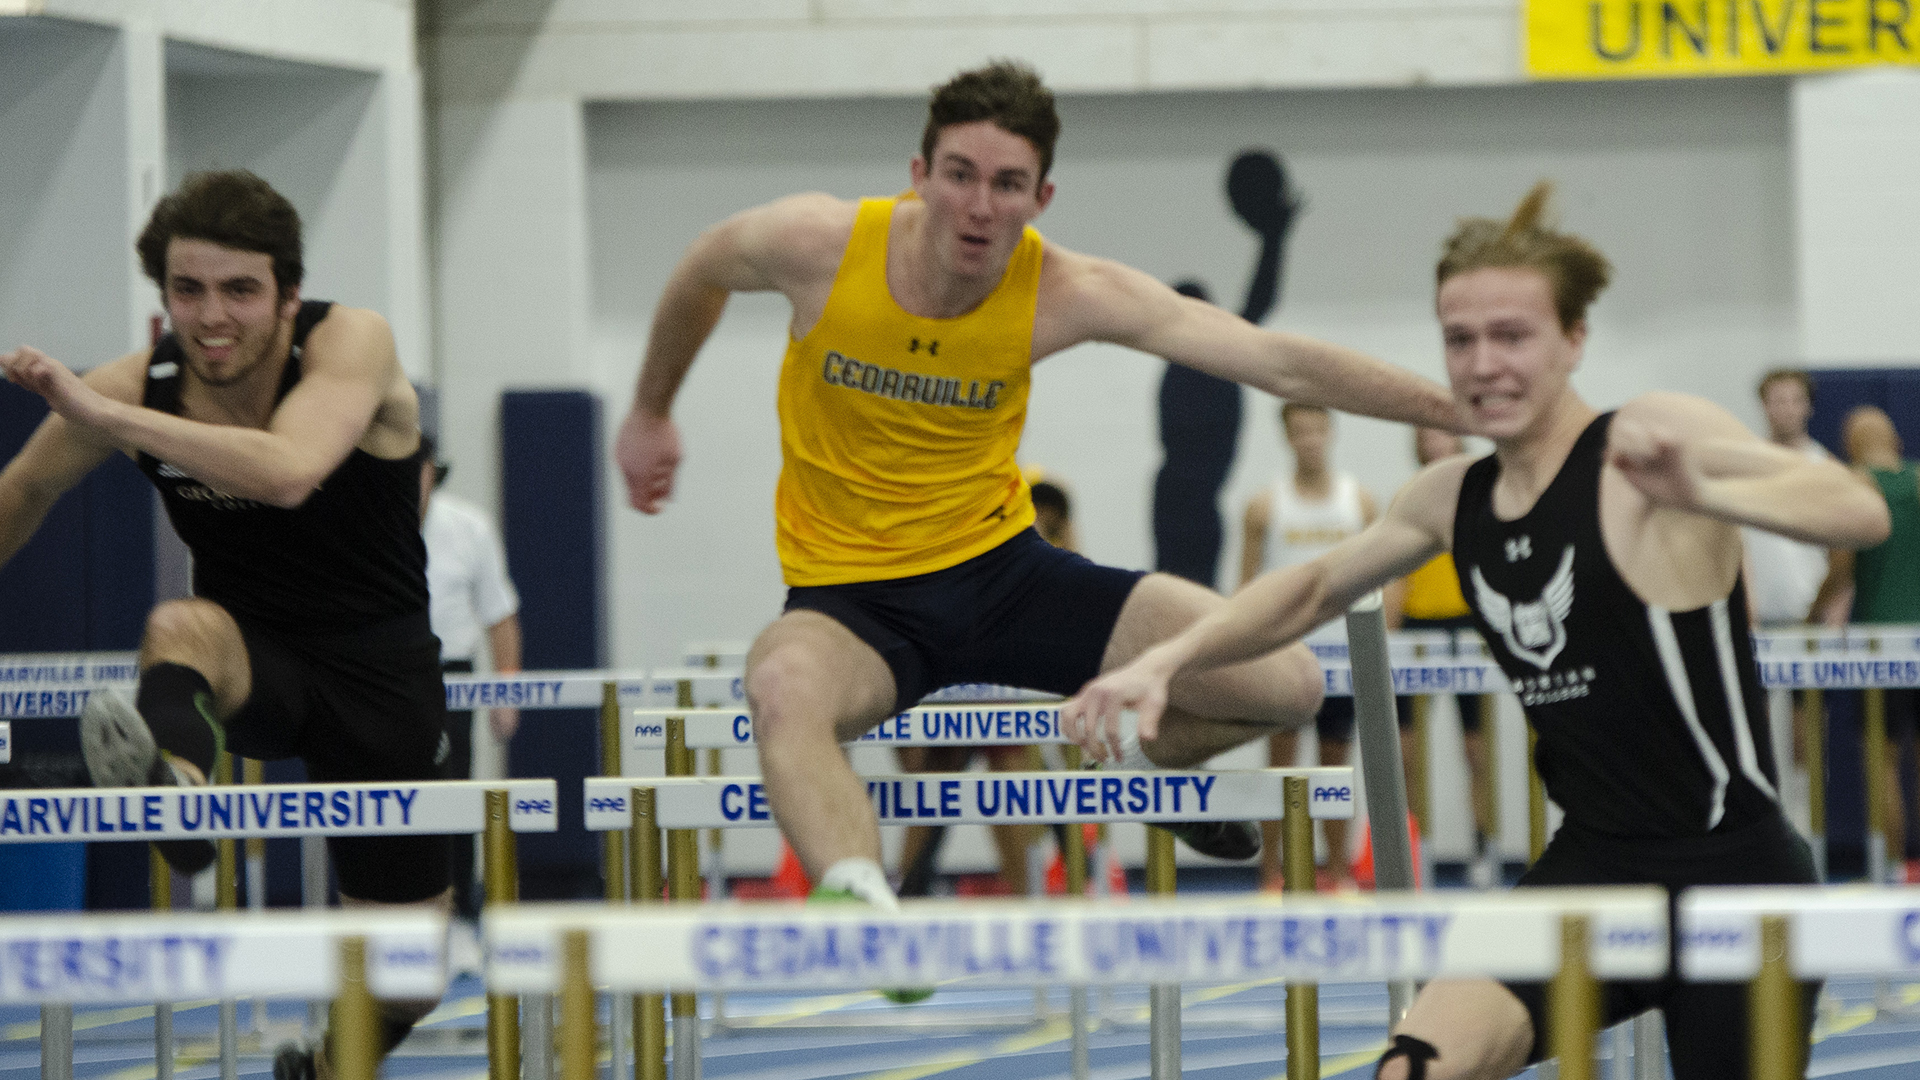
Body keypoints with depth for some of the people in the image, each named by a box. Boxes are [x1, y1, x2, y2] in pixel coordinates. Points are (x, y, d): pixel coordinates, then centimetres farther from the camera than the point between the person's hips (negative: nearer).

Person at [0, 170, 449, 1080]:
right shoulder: (142, 384, -12)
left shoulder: (350, 343, -21)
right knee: (180, 627, -38)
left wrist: (104, 416, -43)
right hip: (253, 664, 1)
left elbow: (288, 471, -41)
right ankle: (175, 776, -69)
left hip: (378, 671, -1)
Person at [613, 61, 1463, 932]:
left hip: (1001, 566, 3)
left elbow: (1284, 365, -16)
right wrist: (650, 416, 20)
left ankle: (1142, 760, 25)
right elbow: (702, 272, 8)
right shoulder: (821, 245, -18)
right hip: (852, 595, -2)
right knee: (785, 689, -41)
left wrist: (1458, 407, -21)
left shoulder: (1065, 295, -15)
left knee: (1286, 685, -8)